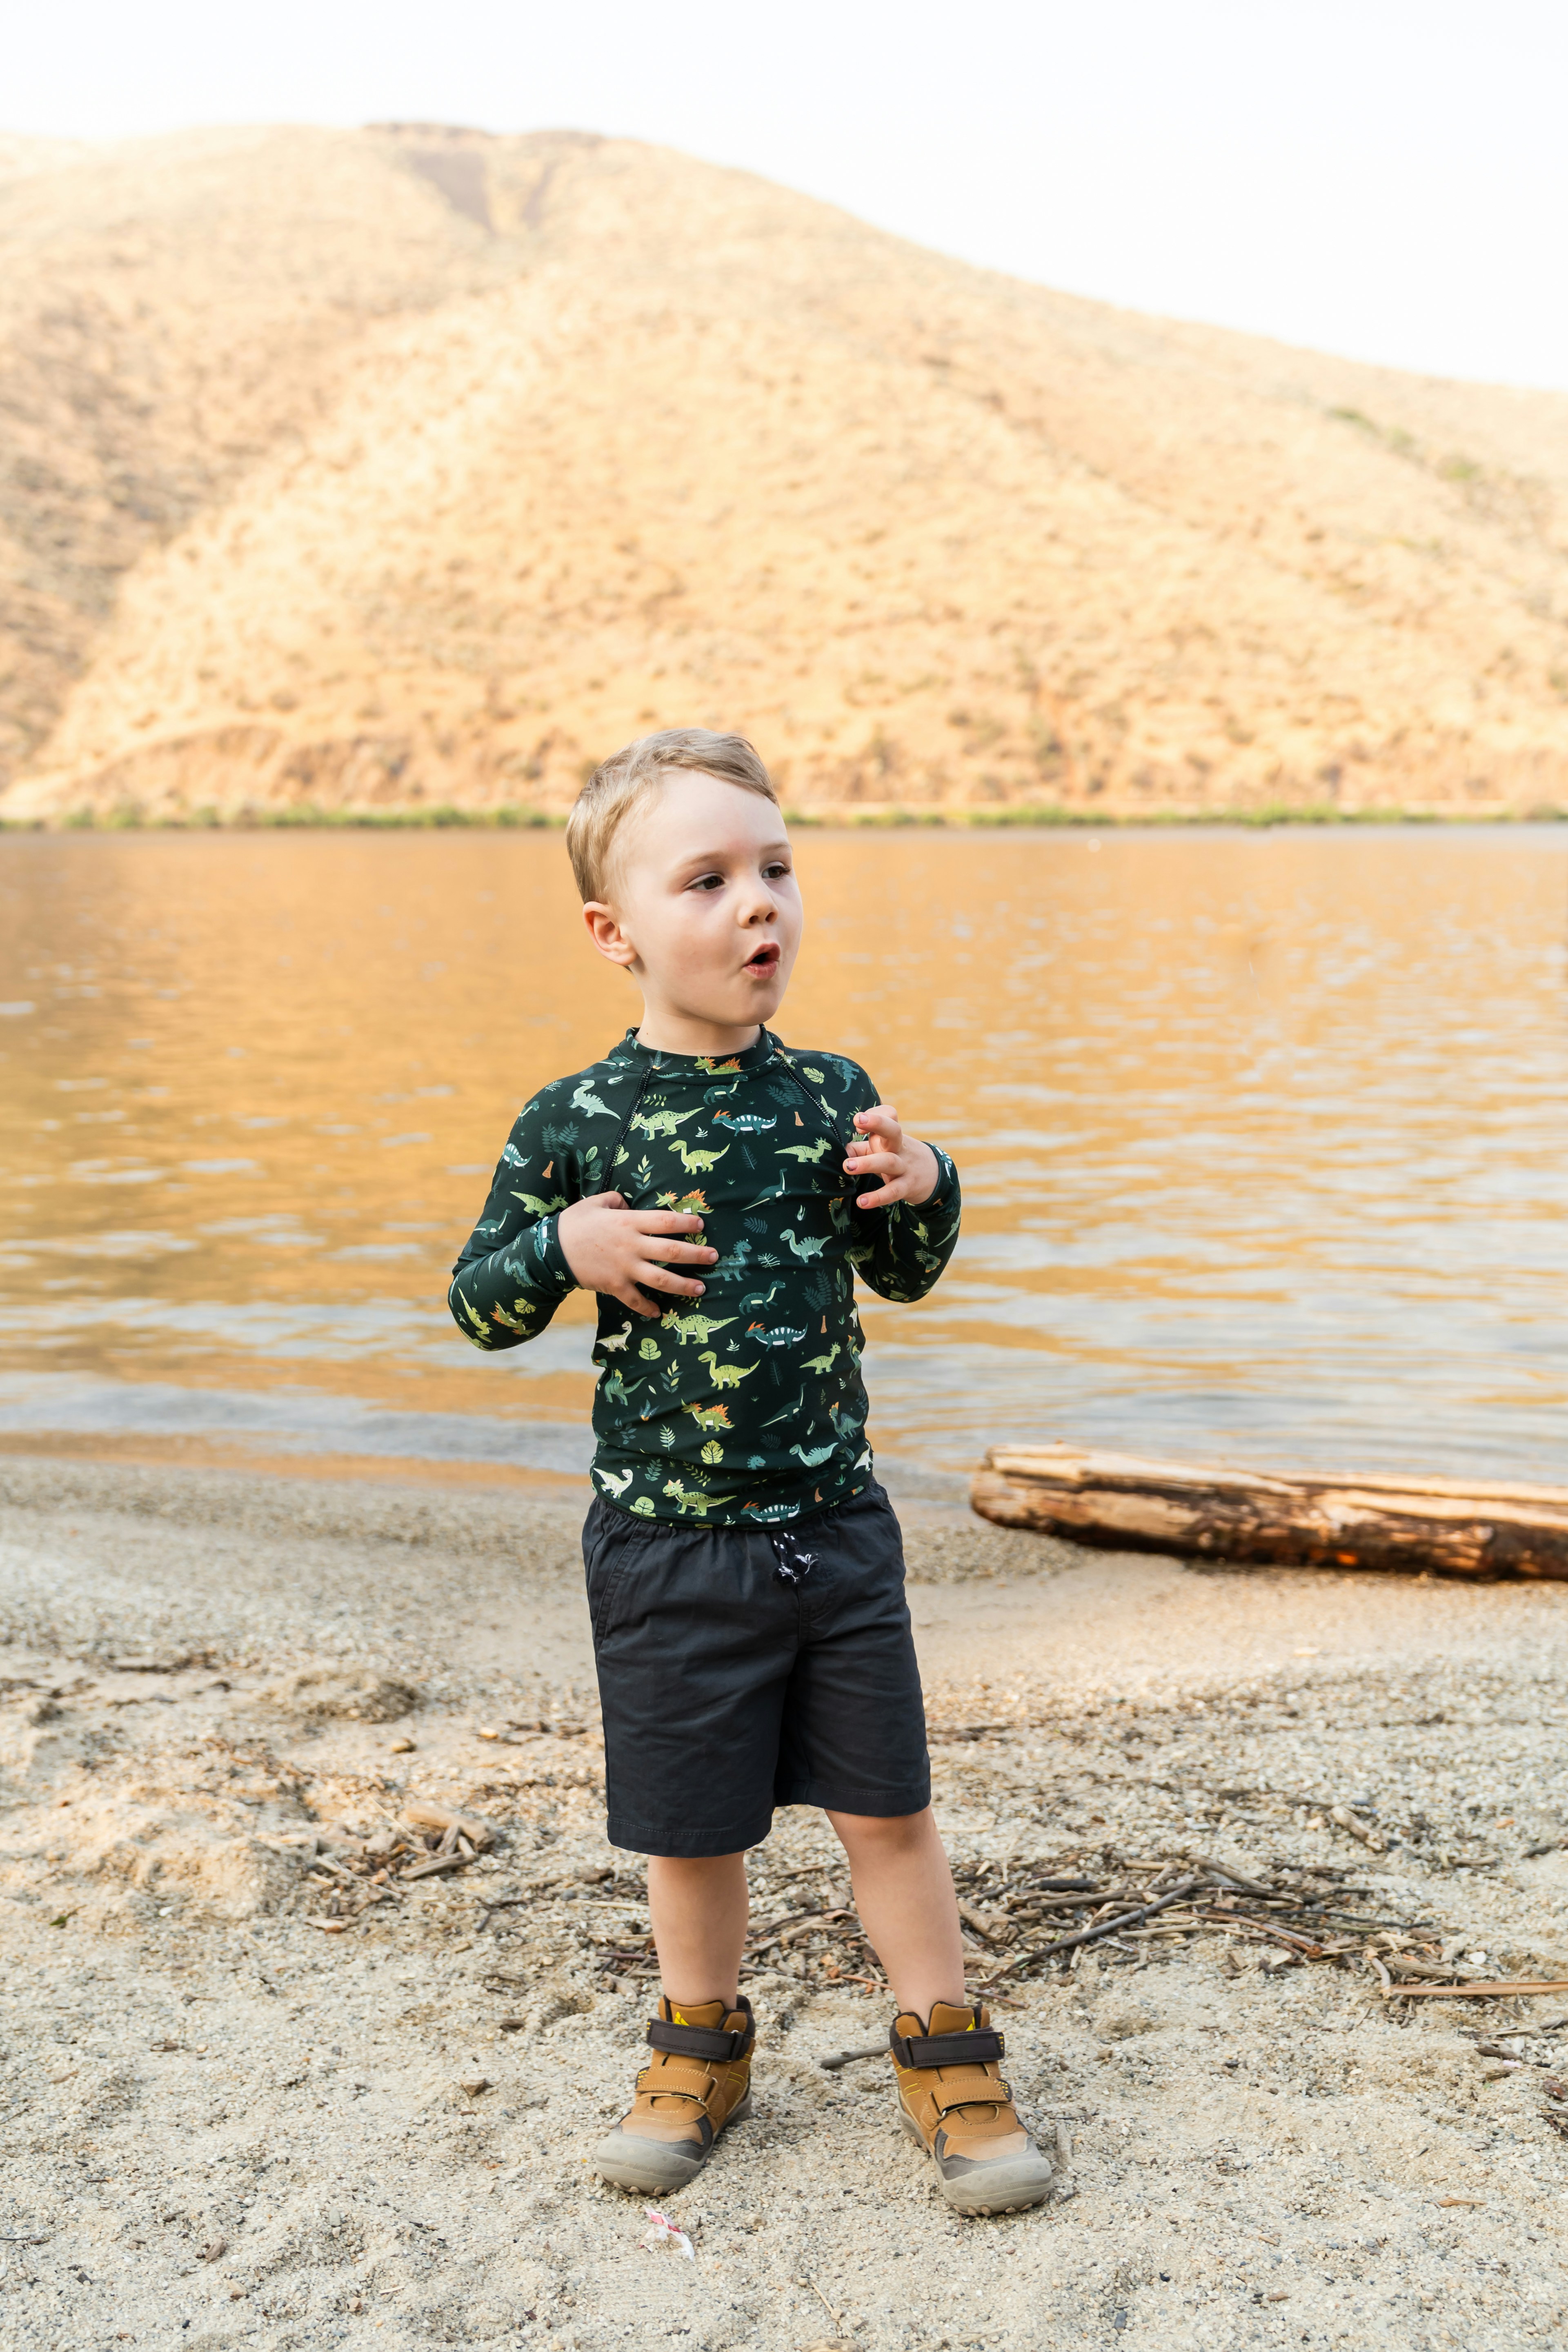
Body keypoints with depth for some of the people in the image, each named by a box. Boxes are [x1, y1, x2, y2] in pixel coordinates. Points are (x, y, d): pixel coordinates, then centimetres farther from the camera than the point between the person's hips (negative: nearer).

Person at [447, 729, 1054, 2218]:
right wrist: (568, 1248, -18)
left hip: (834, 1523, 2)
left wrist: (922, 1189, -7)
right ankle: (700, 2043, 39)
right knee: (690, 1826, 13)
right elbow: (480, 1305, 1)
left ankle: (945, 2054, 31)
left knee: (885, 1803, 10)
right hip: (666, 1544, -1)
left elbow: (903, 1275, 13)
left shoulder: (830, 1098, 0)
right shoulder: (575, 1124, -8)